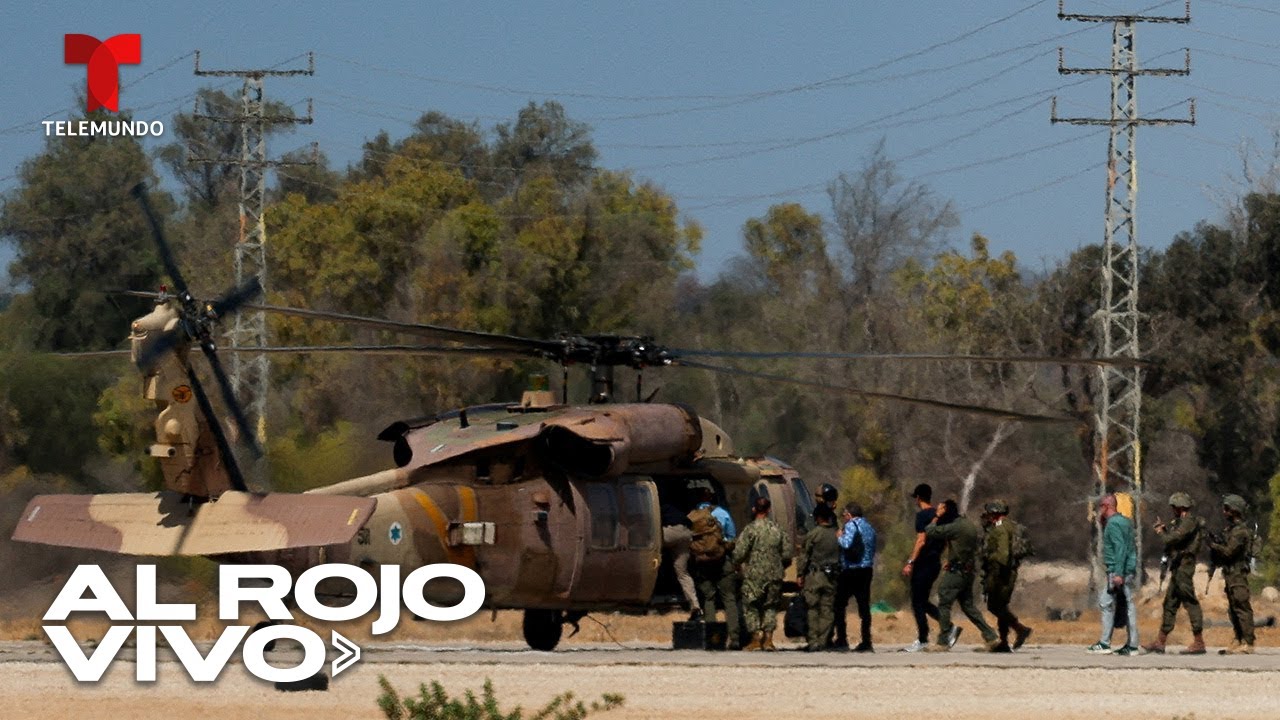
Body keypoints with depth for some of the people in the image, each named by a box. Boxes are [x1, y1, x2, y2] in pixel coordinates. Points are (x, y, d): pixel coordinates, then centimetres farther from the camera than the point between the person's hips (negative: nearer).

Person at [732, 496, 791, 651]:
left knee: (751, 608, 6)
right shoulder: (777, 529, 4)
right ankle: (768, 639, 5)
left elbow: (739, 553, -14)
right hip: (774, 576, 4)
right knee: (770, 607, 13)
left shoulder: (750, 529, -10)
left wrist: (738, 564, 7)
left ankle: (756, 639, 2)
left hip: (754, 576, -4)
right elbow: (787, 554, 6)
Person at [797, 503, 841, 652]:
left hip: (814, 575, -4)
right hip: (832, 577, 4)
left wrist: (800, 574, 1)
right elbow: (842, 556, 7)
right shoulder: (837, 535, 4)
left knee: (812, 608, -1)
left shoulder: (813, 534, -7)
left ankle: (813, 641, -7)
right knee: (827, 609, 7)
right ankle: (823, 641, 5)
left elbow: (804, 556, -6)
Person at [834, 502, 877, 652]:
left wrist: (840, 537, -5)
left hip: (850, 571, -7)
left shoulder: (851, 525, -8)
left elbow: (846, 544, -22)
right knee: (864, 605, 5)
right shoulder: (869, 527, 16)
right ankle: (866, 641, 0)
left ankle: (841, 639, -4)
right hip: (866, 570, 7)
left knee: (839, 604, 1)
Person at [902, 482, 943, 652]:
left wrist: (910, 562, -20)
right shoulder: (938, 515, 13)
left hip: (924, 562, -8)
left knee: (917, 602, -2)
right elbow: (944, 541, 17)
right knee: (922, 602, 16)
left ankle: (922, 640, -3)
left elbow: (921, 541, -20)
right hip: (935, 562, 8)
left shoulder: (922, 515, -12)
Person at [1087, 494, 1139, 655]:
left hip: (1117, 570, -9)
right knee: (1129, 605, 7)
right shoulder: (1124, 521, 18)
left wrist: (1118, 573, -23)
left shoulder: (1113, 524, -11)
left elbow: (1120, 548, -20)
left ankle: (1104, 643, -7)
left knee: (1106, 603, -6)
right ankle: (1132, 645, 5)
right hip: (1130, 571, 9)